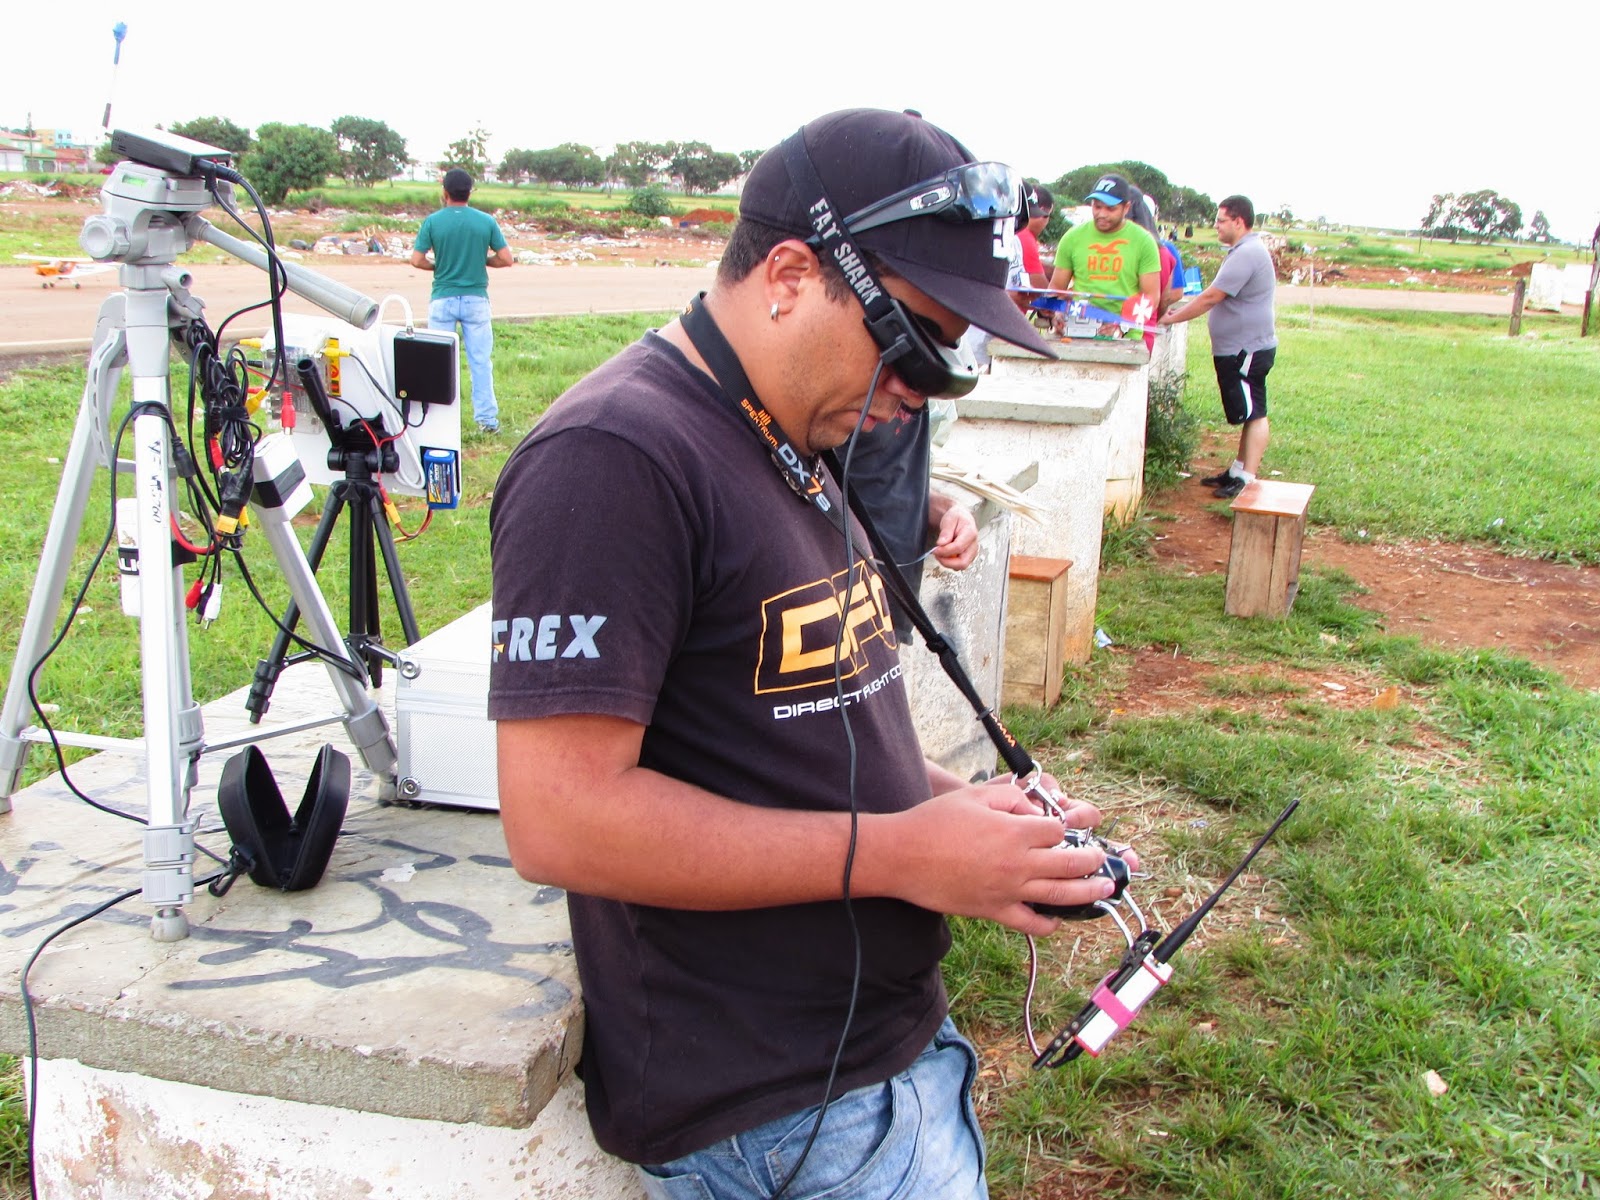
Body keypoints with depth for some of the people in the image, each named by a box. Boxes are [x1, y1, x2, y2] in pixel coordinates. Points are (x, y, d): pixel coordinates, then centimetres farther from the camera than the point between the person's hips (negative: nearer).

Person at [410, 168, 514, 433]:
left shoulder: (432, 221, -5)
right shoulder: (486, 222, -3)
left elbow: (417, 260, -7)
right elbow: (506, 259, -2)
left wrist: (438, 266, 11)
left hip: (443, 299, 0)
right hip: (476, 299, 0)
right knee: (481, 361, 5)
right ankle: (487, 419, 6)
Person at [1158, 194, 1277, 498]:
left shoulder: (1247, 254, -18)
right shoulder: (1244, 252, 17)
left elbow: (1211, 297, -20)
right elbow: (1216, 296, 24)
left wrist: (1172, 318, -11)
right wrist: (1181, 311, 17)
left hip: (1247, 350, -11)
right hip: (1239, 349, 11)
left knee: (1253, 414, -8)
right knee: (1248, 414, 15)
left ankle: (1247, 478, -8)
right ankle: (1237, 470, 22)